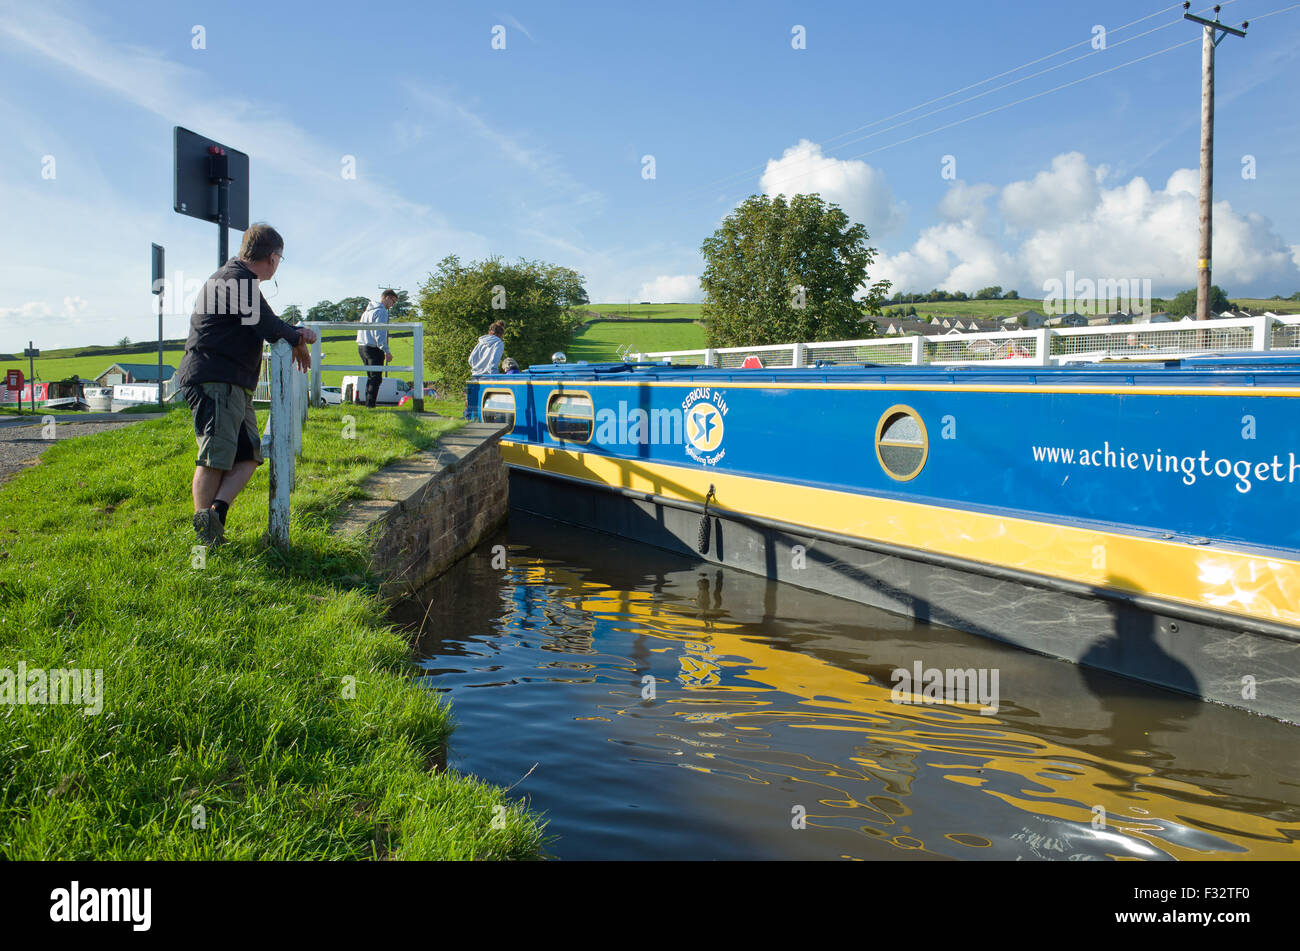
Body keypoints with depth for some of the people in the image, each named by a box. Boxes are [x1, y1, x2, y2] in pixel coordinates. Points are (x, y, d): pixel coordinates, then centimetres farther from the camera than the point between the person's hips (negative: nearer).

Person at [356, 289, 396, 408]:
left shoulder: (369, 309, 18)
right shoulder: (381, 311, -12)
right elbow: (379, 333, -19)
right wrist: (387, 351, -18)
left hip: (361, 347, 9)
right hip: (373, 348, -9)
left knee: (371, 377, 16)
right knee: (376, 378, -7)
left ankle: (368, 403, 17)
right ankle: (371, 404, -12)